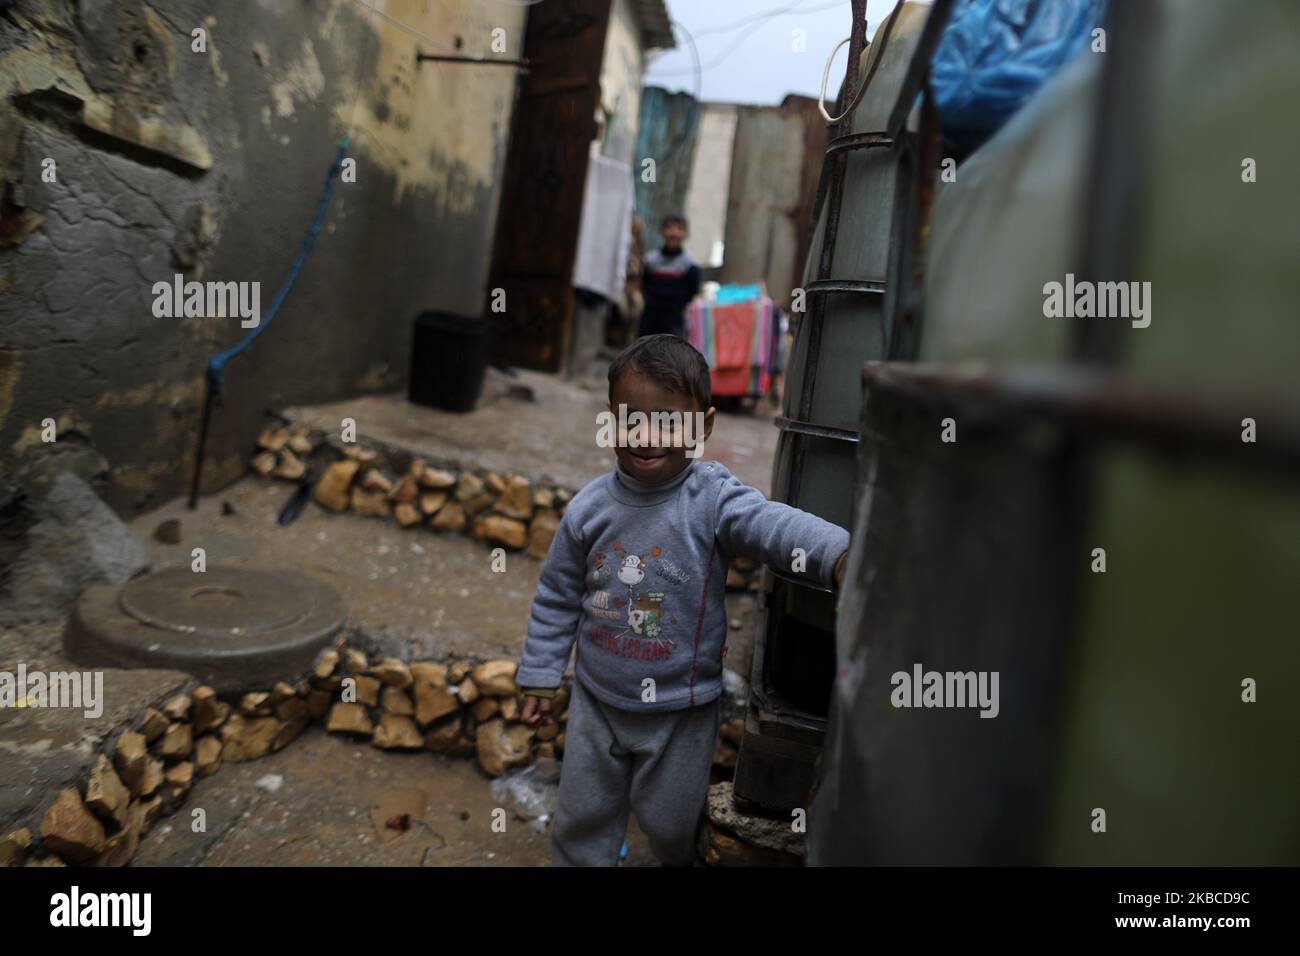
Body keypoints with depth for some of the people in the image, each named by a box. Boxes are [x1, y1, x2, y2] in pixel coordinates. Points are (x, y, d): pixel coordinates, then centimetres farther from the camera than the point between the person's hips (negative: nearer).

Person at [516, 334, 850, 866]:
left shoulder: (714, 500, -18)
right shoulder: (589, 508, -9)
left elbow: (775, 525, -37)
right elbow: (557, 598, 1)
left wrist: (839, 555, -56)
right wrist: (539, 678, 4)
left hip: (681, 711, -2)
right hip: (596, 702, 3)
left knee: (670, 823, 19)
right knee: (581, 821, 19)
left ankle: (680, 861, 51)